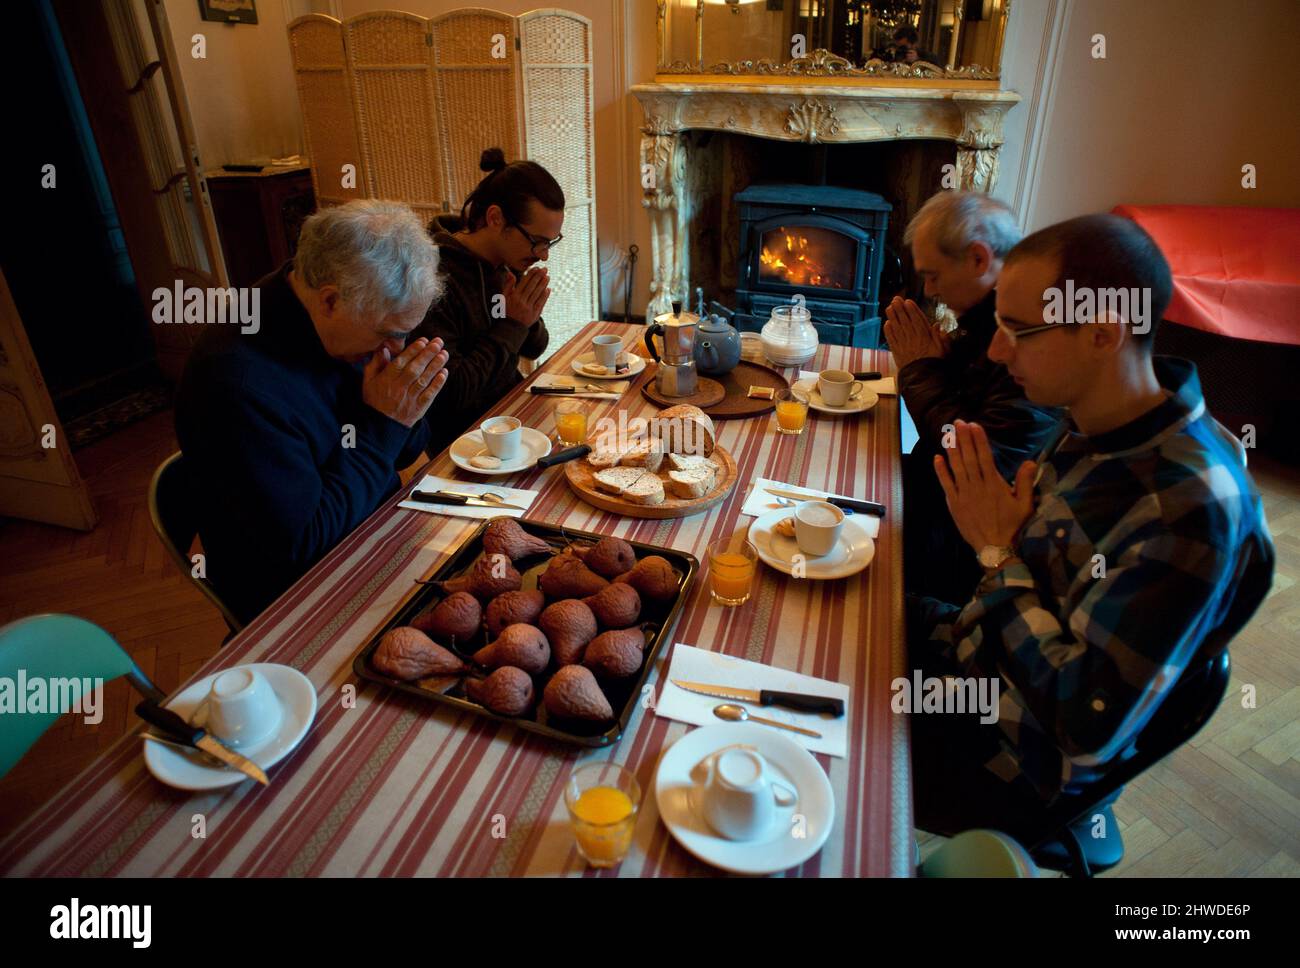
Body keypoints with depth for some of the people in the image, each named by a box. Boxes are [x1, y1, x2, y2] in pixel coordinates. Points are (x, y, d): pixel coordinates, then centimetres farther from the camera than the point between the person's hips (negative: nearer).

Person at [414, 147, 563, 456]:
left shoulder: (507, 263, 2)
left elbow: (533, 350, 12)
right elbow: (447, 393, -23)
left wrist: (529, 317, -10)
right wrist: (510, 326, -18)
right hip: (465, 435, -7)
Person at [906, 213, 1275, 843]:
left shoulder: (1190, 508, -32)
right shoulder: (1097, 425, -6)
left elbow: (1089, 731, -30)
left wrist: (997, 552, -25)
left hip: (1004, 758, -7)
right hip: (978, 651, 8)